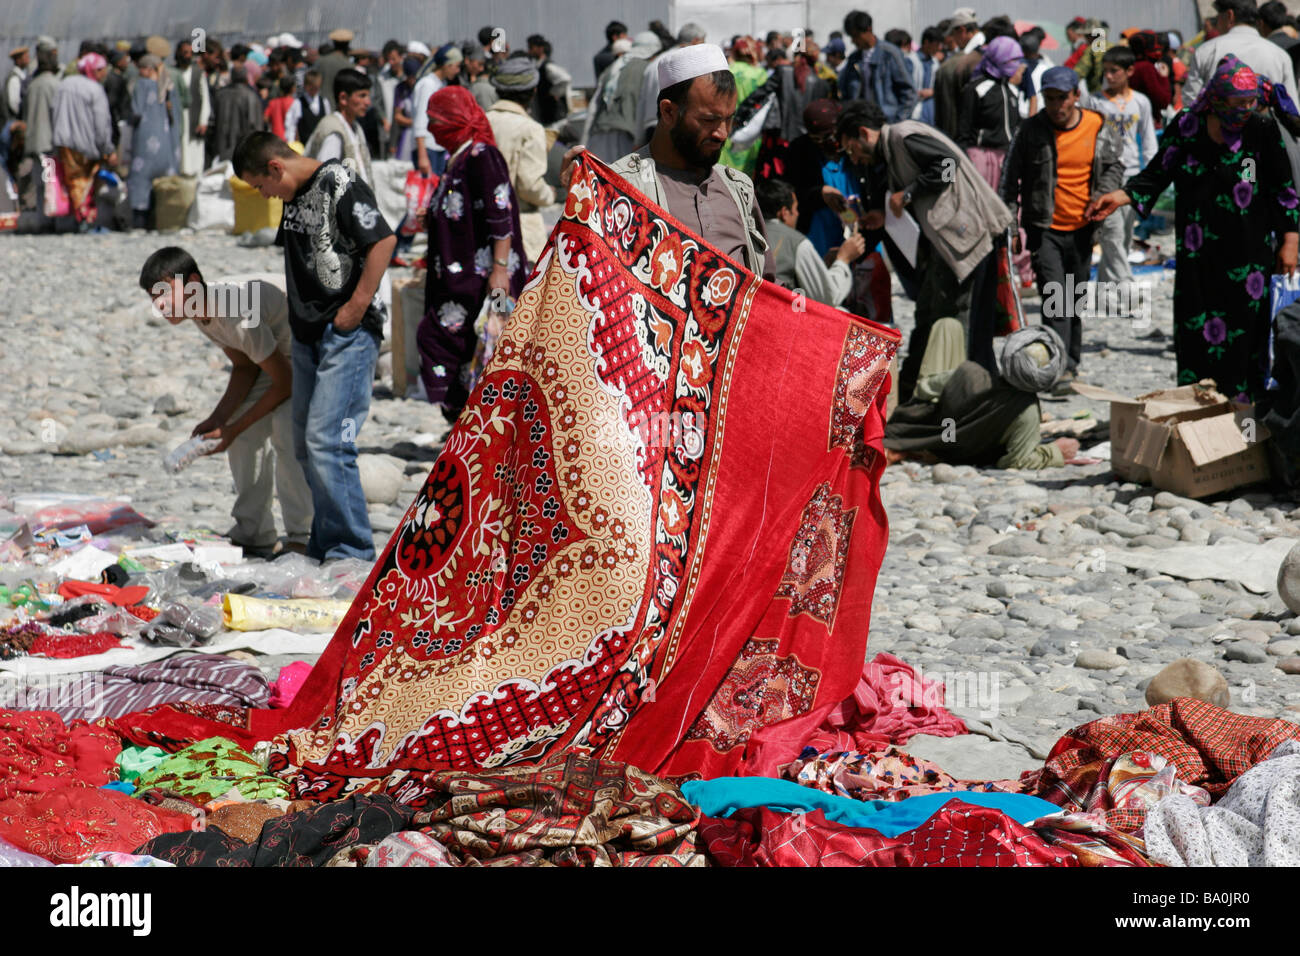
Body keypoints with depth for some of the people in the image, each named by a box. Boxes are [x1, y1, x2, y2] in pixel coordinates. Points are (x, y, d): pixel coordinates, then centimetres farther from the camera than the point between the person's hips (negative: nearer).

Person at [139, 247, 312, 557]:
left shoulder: (240, 317, -37)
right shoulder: (201, 310, -9)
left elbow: (285, 382, -28)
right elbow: (245, 368, 0)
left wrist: (235, 427, -22)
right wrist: (218, 418, -12)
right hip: (276, 354, 9)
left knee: (287, 433, -25)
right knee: (245, 437, 3)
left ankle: (301, 539, -16)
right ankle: (254, 534, 12)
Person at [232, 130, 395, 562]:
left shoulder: (339, 185, -13)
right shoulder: (293, 196, 15)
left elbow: (384, 240, -19)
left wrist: (357, 306, -18)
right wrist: (296, 309, 17)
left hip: (347, 333, -10)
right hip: (308, 333, 10)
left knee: (326, 442, -15)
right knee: (305, 446, 11)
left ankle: (352, 553, -7)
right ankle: (323, 550, 19)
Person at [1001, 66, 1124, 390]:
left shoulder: (1099, 129, 0)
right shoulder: (1031, 131, -4)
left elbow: (1115, 166, 15)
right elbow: (1011, 179, 2)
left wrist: (1102, 196, -4)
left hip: (1082, 227, 3)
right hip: (1044, 228, -3)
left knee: (1074, 299, 14)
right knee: (1054, 298, -15)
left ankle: (1072, 361, 29)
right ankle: (1062, 367, -20)